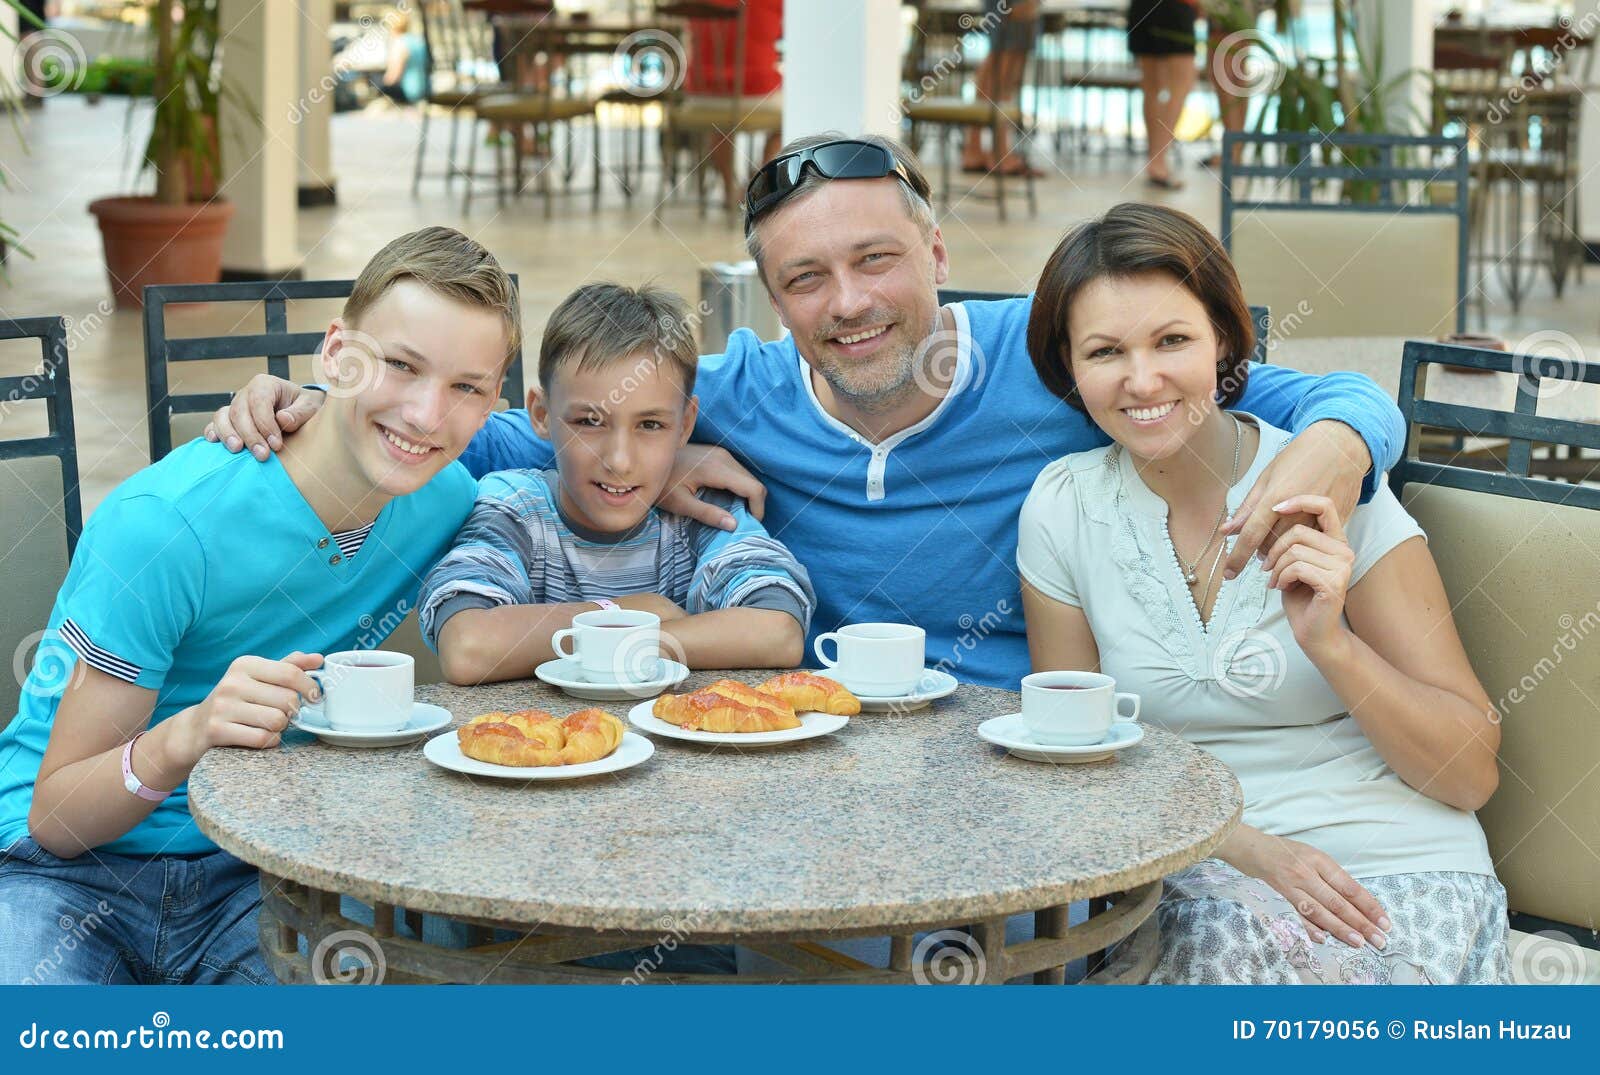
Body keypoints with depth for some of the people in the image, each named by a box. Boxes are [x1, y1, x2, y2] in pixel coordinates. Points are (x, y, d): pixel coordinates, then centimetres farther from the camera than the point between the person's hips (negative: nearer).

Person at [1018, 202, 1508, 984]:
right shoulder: (1062, 510, 1)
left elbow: (1472, 774, -3)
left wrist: (1329, 642, -20)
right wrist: (1245, 847, -11)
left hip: (1397, 870, -3)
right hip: (1201, 879, 3)